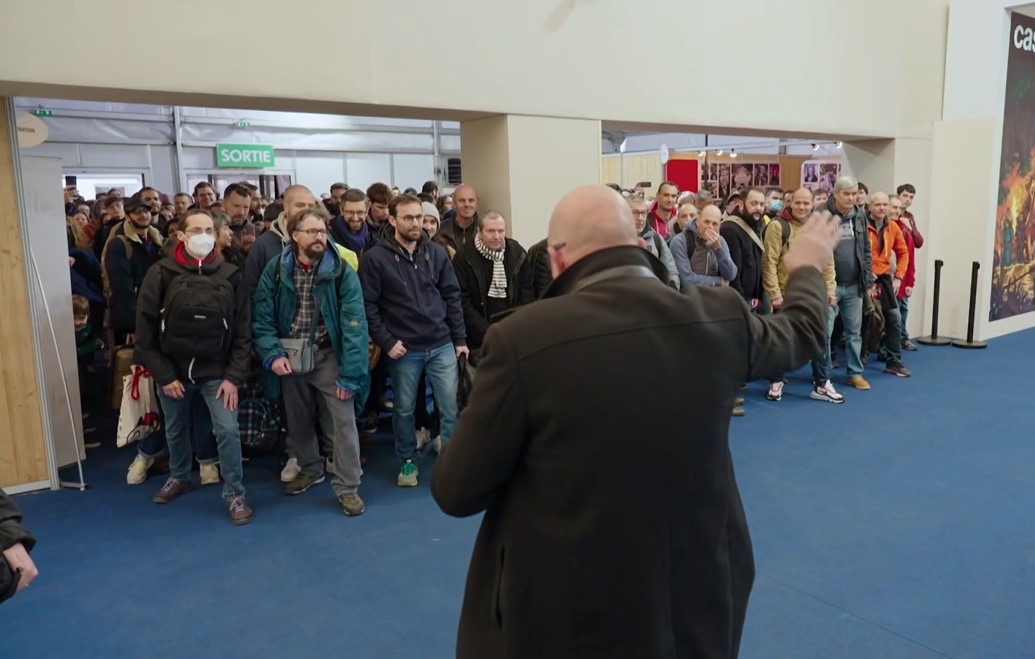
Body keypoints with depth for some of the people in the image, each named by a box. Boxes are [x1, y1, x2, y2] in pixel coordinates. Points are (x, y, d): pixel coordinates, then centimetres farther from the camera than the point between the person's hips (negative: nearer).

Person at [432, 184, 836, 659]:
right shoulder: (721, 317, -11)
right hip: (697, 595, 4)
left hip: (565, 613, -3)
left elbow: (455, 491, -14)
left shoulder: (524, 337, -24)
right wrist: (807, 268, 34)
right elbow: (801, 335, 13)